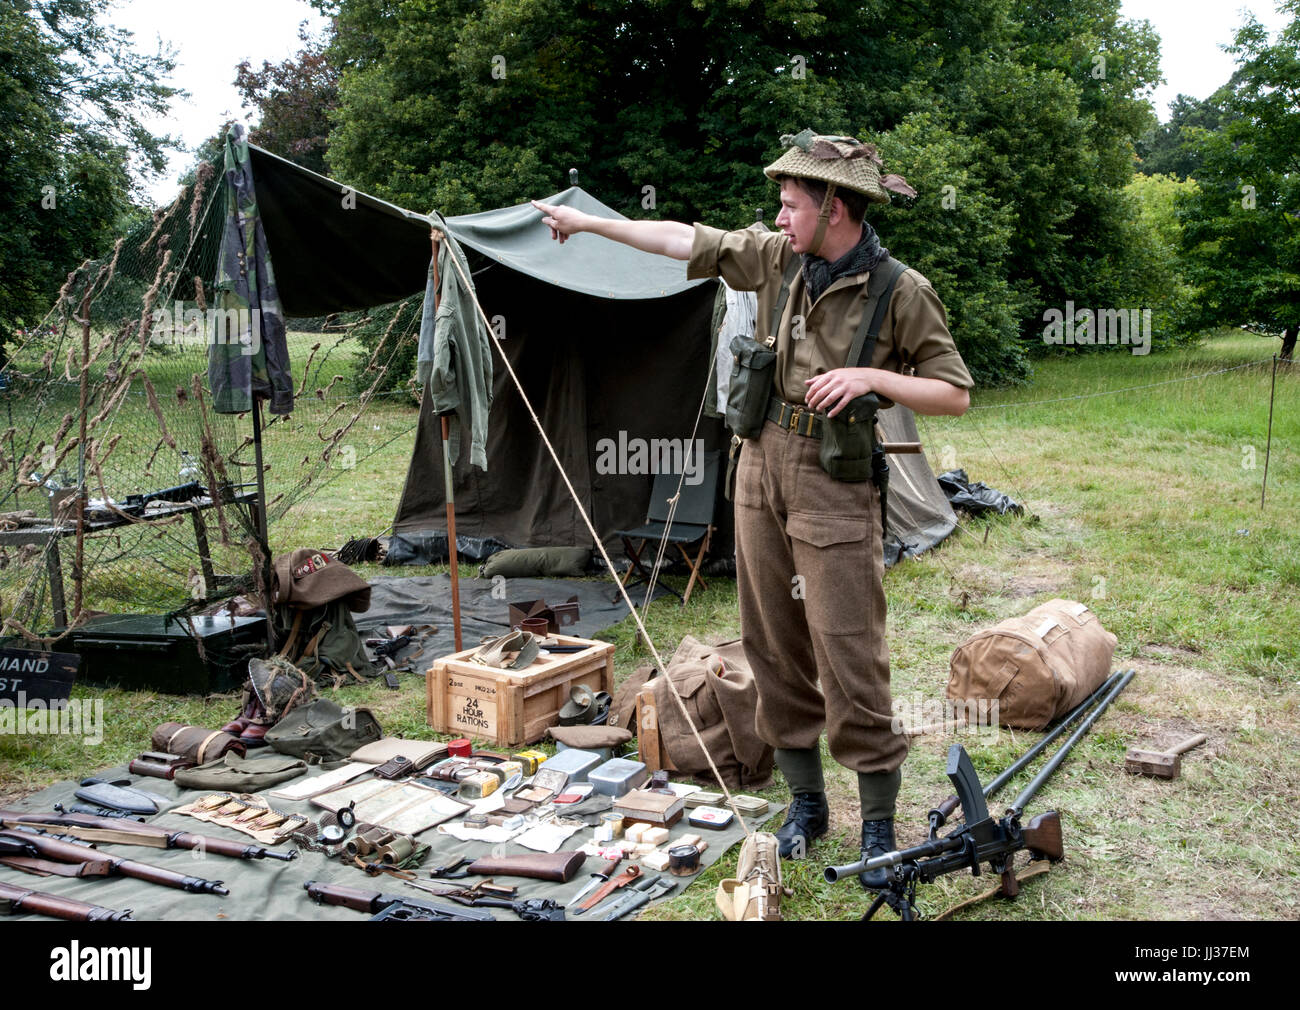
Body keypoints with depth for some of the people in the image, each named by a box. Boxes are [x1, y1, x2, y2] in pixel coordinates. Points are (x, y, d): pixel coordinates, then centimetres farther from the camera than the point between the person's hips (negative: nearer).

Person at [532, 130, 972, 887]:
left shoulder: (901, 293, -9)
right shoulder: (776, 259, 5)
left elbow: (956, 394, -5)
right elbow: (686, 240, 12)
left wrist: (871, 377, -18)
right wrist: (588, 222, 15)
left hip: (835, 489, -6)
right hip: (761, 470, 6)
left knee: (849, 661, -6)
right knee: (775, 650, 11)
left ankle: (879, 827, 11)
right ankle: (806, 805, 27)